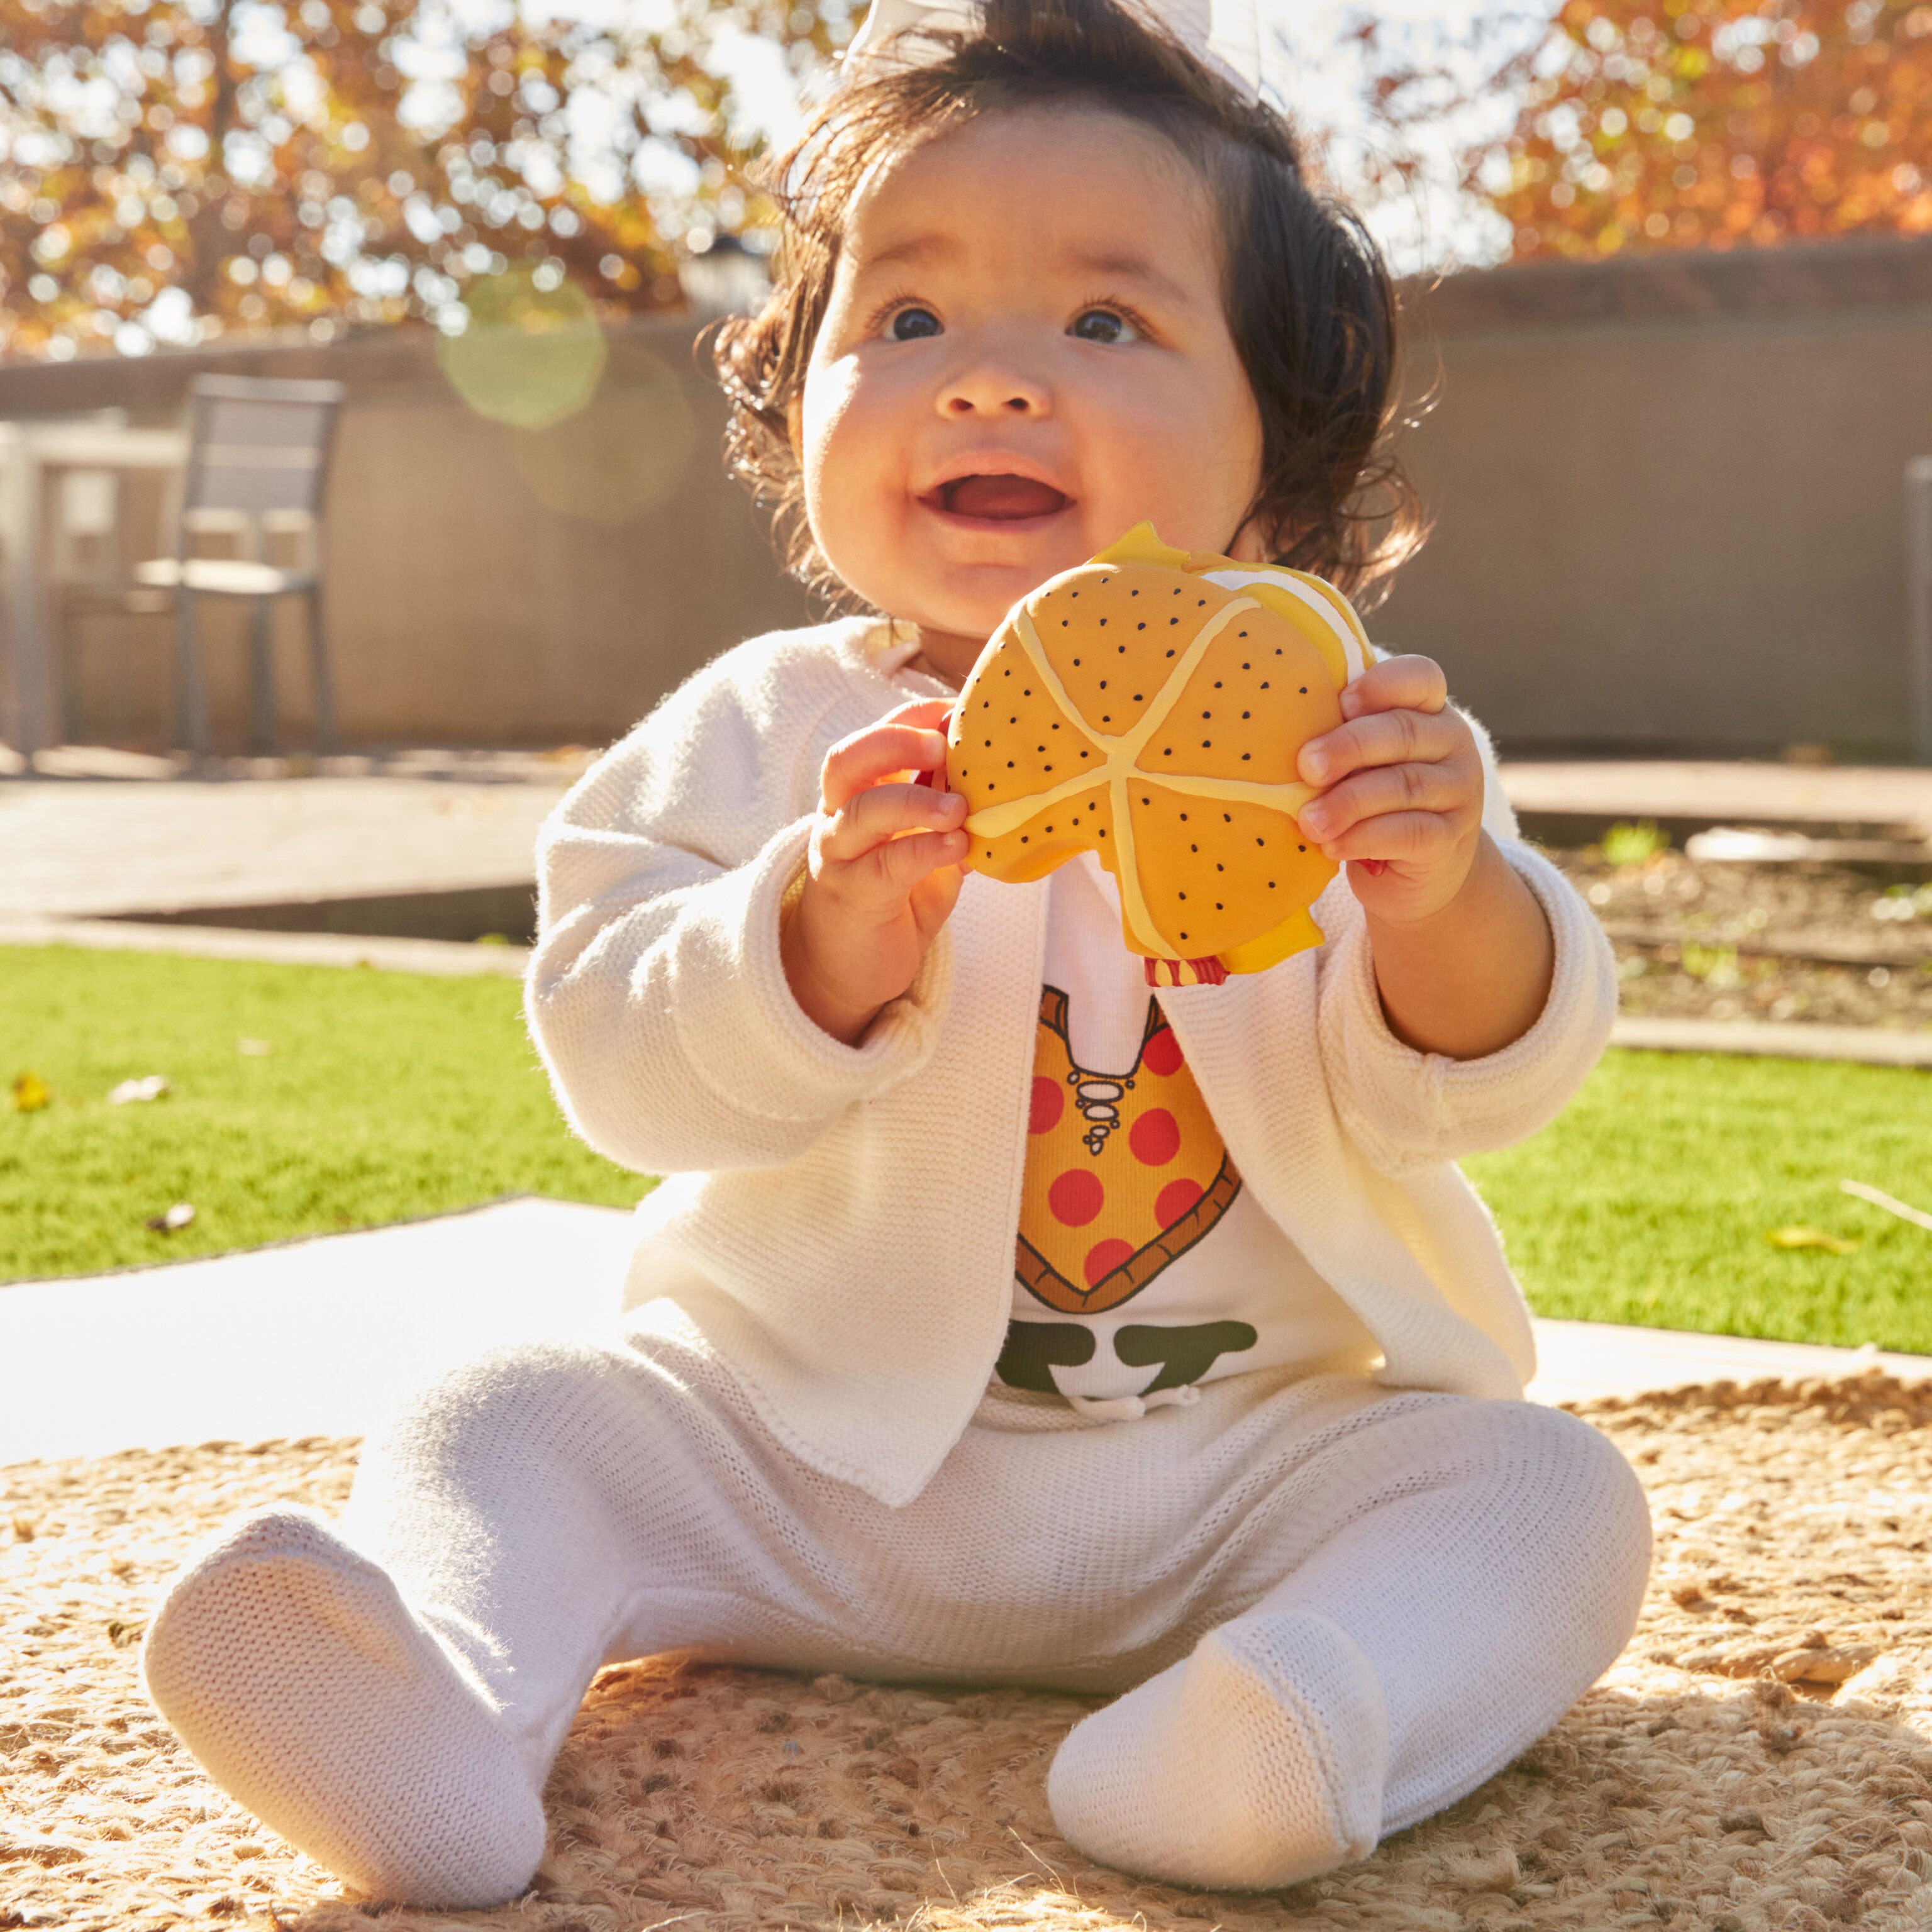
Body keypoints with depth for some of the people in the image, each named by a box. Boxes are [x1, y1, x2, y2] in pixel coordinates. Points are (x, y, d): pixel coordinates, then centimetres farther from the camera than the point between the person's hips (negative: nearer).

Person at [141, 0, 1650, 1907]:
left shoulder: (1327, 740, -2)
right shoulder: (758, 730, -2)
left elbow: (1462, 1085, -10)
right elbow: (622, 1067, -12)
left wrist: (1447, 901, -34)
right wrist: (822, 935, -33)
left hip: (1237, 1471, 0)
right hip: (801, 1447, 1)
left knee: (1546, 1488, -21)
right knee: (507, 1421, -15)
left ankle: (1315, 1705, -46)